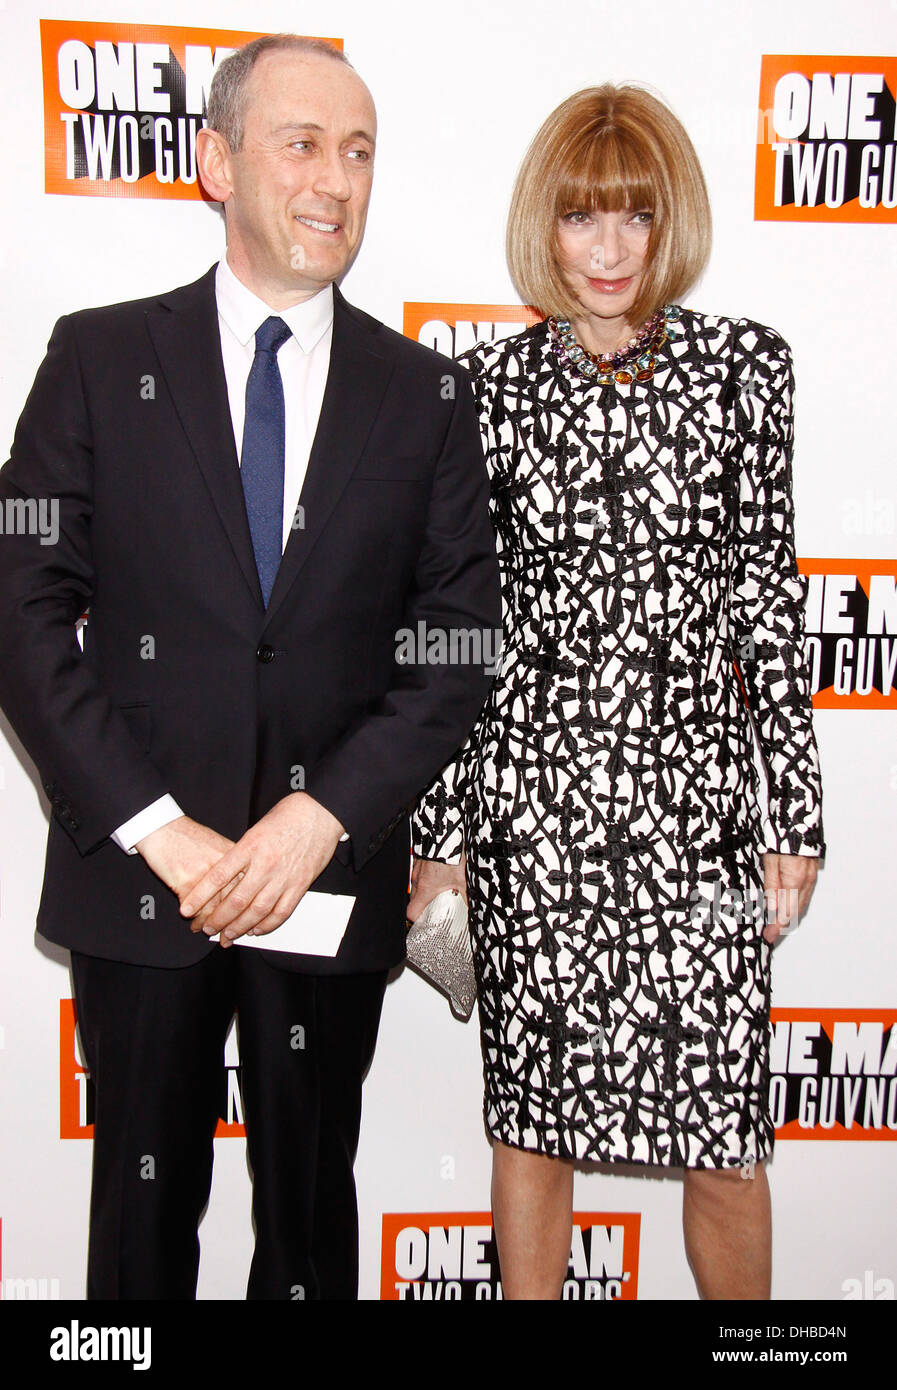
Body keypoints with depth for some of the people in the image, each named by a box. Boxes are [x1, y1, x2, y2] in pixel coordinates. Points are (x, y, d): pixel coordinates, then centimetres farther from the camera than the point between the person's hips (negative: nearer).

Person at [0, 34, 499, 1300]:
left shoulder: (424, 395, 3)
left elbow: (459, 645, -1)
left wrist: (322, 817, -13)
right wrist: (157, 829, -12)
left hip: (334, 875, 1)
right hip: (137, 870, 0)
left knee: (311, 1205, 17)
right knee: (146, 1200, 17)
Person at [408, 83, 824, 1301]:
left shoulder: (744, 366, 3)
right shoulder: (489, 385, 3)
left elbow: (768, 599, 3)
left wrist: (796, 820, 1)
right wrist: (438, 833, 3)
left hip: (696, 794, 0)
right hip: (529, 797, 1)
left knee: (726, 1138, 5)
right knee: (529, 1118, 12)